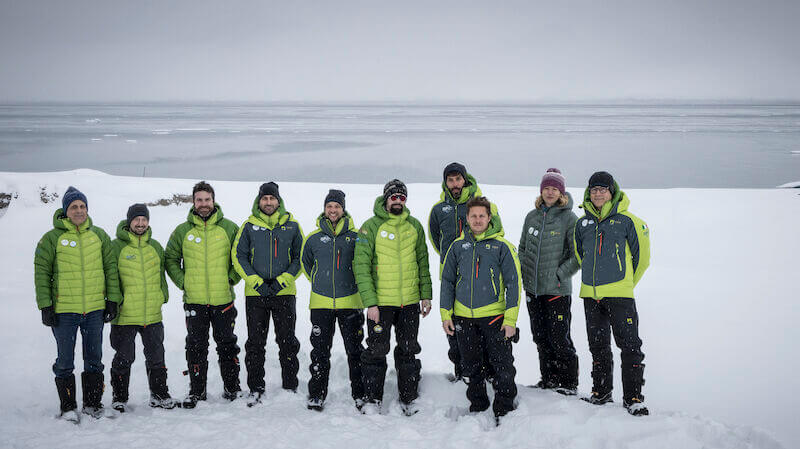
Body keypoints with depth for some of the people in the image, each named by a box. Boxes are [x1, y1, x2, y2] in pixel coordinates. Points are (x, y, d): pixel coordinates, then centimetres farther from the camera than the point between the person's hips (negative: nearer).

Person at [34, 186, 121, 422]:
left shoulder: (99, 235, 7)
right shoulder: (52, 238, -2)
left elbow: (110, 268, 11)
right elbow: (42, 273, -1)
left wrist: (112, 300, 6)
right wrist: (45, 306, -6)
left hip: (95, 309, 3)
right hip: (63, 311, -3)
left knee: (94, 359, 11)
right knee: (65, 361, 4)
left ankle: (93, 403, 22)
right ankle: (68, 406, 16)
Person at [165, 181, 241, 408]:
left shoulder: (229, 228, 1)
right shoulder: (182, 231, 4)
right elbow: (170, 259, 13)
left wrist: (232, 279, 1)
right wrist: (183, 282, 3)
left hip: (223, 299, -1)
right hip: (194, 300, 1)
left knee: (227, 345, 7)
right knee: (196, 346, 3)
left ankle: (232, 388, 19)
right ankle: (196, 391, 13)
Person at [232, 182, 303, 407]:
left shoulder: (292, 226, 5)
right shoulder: (249, 227, 5)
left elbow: (300, 258, 5)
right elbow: (239, 257, 3)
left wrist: (283, 280, -8)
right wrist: (256, 282, -9)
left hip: (284, 293, 0)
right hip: (255, 294, 0)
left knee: (287, 341, 4)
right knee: (255, 343, 4)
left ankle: (290, 385, 16)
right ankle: (255, 388, 13)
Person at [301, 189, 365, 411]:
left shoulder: (355, 237, 1)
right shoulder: (314, 238, 4)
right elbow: (306, 262, 21)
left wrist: (352, 283, 10)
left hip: (350, 302, -1)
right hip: (321, 303, 1)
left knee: (355, 351, 4)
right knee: (320, 351, 5)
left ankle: (360, 394, 13)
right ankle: (317, 394, 15)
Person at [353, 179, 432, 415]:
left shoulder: (414, 226, 6)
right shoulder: (371, 227, -7)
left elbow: (422, 261, 14)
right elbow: (361, 266, -10)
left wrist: (426, 295, 8)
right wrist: (370, 302, -16)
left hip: (410, 301, 4)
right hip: (380, 301, -3)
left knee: (408, 351, 11)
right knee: (376, 351, 2)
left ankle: (409, 399, 23)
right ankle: (372, 400, 15)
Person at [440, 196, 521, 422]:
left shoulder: (501, 246, -3)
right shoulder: (458, 246, 6)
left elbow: (513, 283, -4)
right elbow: (447, 281, 12)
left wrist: (510, 319, -9)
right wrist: (446, 314, 4)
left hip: (494, 316, -3)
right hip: (463, 318, 3)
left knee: (503, 365, -1)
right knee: (471, 366, 13)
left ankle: (504, 410, 12)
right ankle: (477, 405, 29)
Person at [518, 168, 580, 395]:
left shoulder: (569, 219, -6)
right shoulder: (532, 216, 10)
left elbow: (578, 255, -7)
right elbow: (523, 248, 19)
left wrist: (559, 275, -12)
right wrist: (523, 273, 8)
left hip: (558, 290, -5)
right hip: (533, 289, 6)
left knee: (559, 339, -5)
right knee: (540, 338, 12)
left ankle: (569, 383, 10)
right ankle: (548, 379, 25)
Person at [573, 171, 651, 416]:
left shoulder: (626, 220, -5)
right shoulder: (582, 223, 9)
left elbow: (641, 256, 3)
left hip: (620, 295, -5)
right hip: (591, 295, 5)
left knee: (630, 345, -7)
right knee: (598, 345, 14)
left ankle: (633, 397, 0)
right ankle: (601, 391, 26)